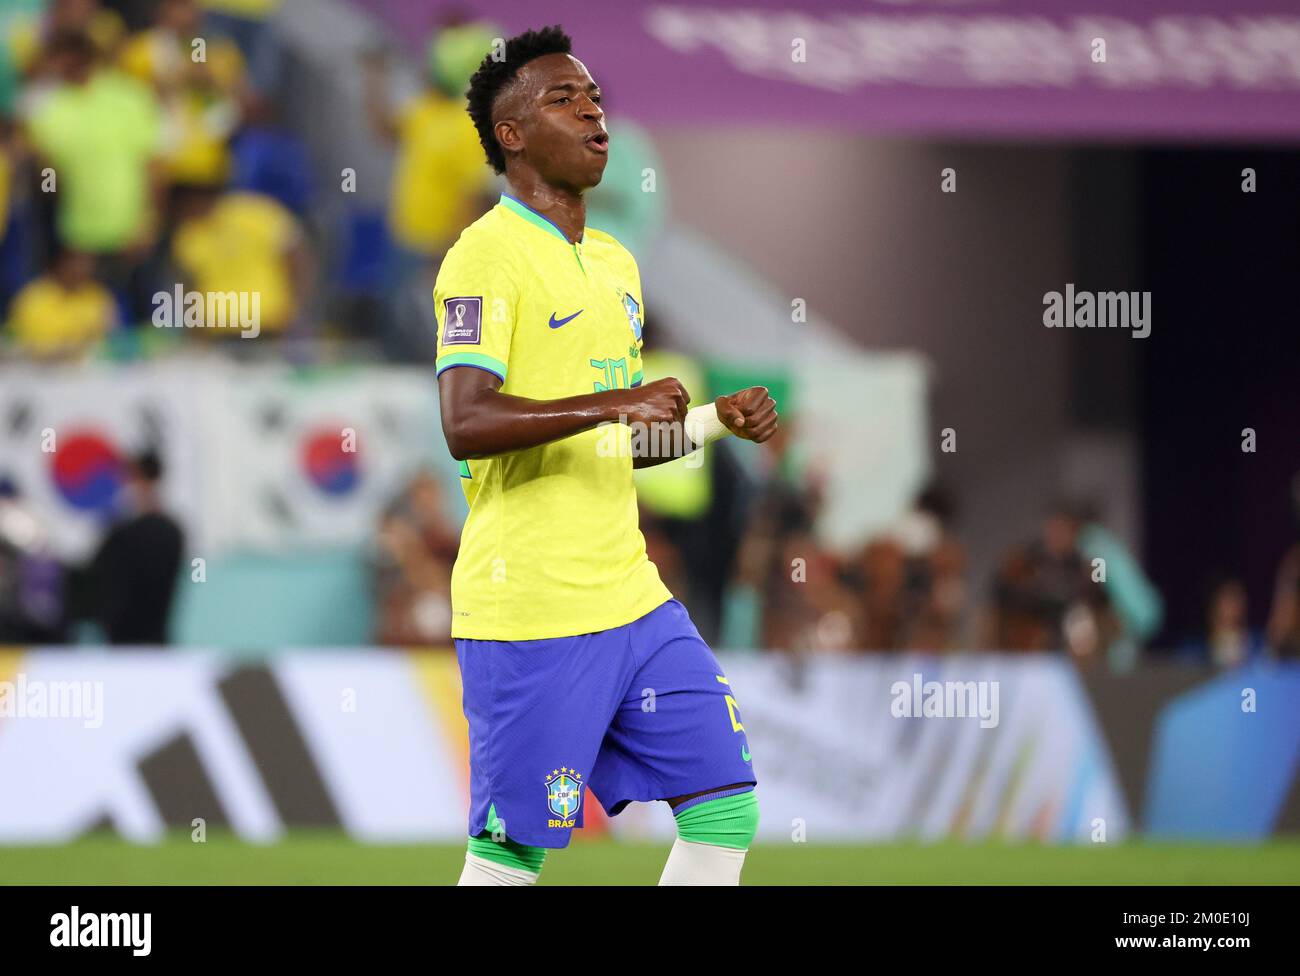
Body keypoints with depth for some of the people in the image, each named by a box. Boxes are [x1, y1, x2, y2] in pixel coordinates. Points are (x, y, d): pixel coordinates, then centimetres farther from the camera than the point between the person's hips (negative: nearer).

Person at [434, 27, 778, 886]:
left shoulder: (614, 262, 18)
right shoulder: (488, 256, -10)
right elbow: (466, 424, -23)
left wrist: (718, 422, 11)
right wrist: (614, 401, -30)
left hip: (632, 601, 8)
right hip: (529, 613, -8)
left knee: (726, 805, 4)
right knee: (512, 849, -5)